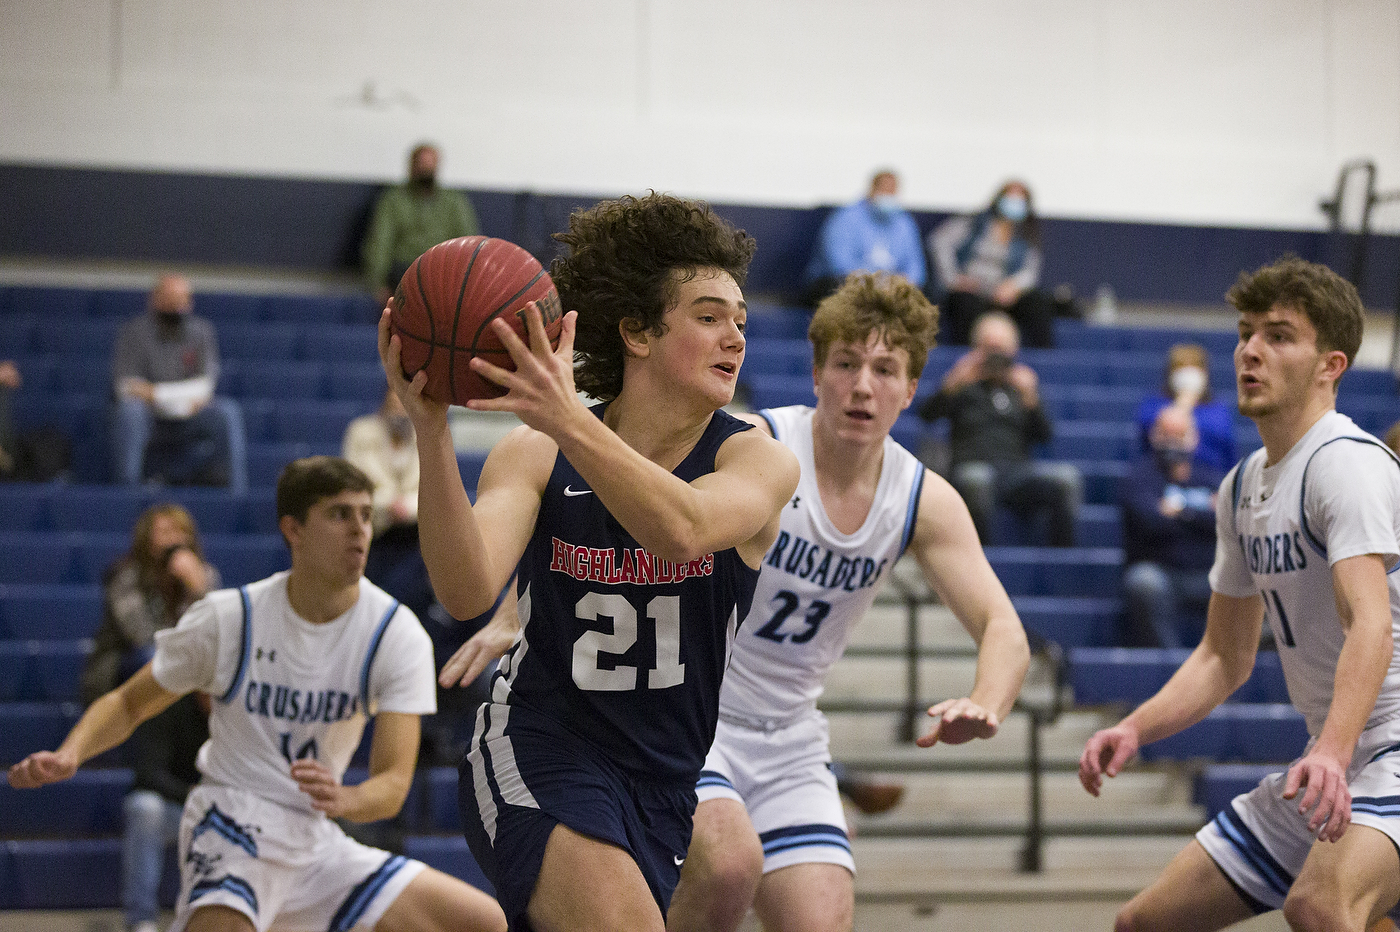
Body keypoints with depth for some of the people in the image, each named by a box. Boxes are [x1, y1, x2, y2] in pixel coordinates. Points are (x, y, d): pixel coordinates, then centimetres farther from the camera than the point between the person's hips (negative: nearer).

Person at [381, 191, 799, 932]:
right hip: (533, 751, -3)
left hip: (661, 779, 3)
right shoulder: (534, 455, -4)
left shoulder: (758, 460, -5)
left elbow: (682, 529, -29)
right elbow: (467, 592, -20)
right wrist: (430, 432, -33)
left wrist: (568, 422, -45)